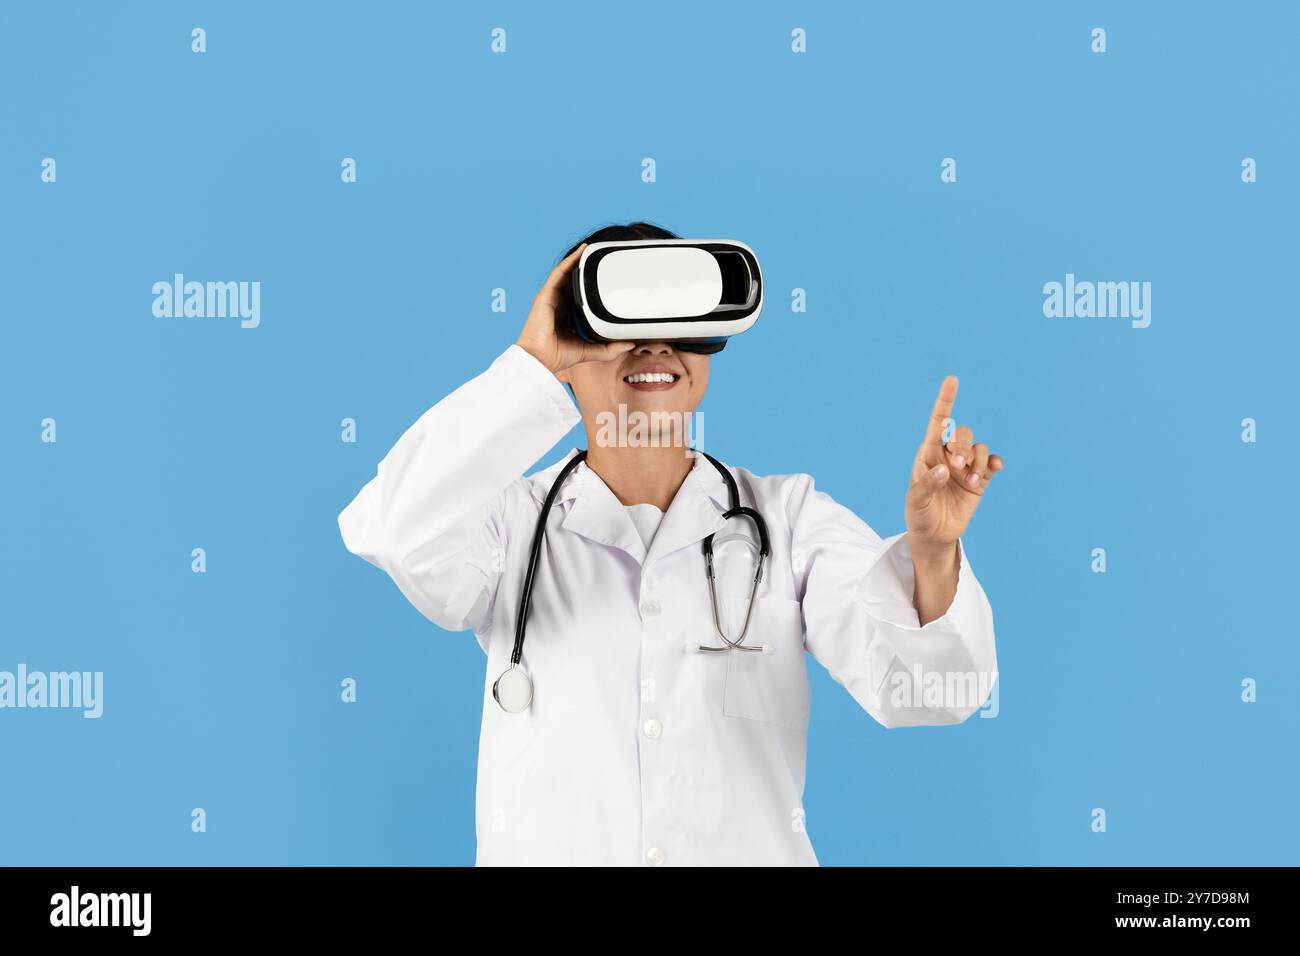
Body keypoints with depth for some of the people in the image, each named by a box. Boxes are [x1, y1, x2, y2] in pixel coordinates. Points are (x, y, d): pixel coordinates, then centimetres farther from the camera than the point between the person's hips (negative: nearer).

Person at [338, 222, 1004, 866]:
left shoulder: (792, 519, 2)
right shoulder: (511, 524, 0)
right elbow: (392, 534, -19)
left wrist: (933, 552, -26)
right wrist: (533, 364, -18)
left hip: (754, 850, 1)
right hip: (545, 850, 0)